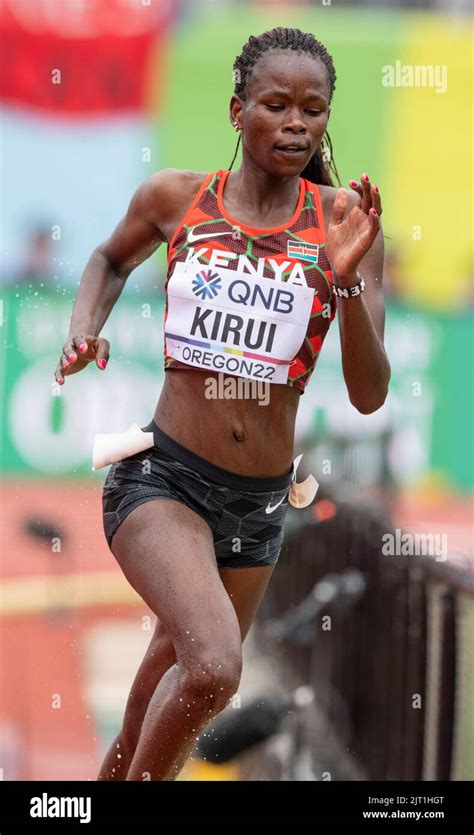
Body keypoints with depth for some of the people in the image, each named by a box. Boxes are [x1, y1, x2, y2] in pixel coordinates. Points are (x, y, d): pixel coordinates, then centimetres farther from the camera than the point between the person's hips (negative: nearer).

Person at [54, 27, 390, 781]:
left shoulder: (344, 219, -4)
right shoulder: (176, 198, -3)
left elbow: (369, 395, -7)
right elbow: (112, 258, 21)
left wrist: (347, 281, -22)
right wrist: (83, 326, 2)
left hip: (260, 502, 3)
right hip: (162, 473, -3)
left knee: (161, 709, 19)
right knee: (213, 668, -28)